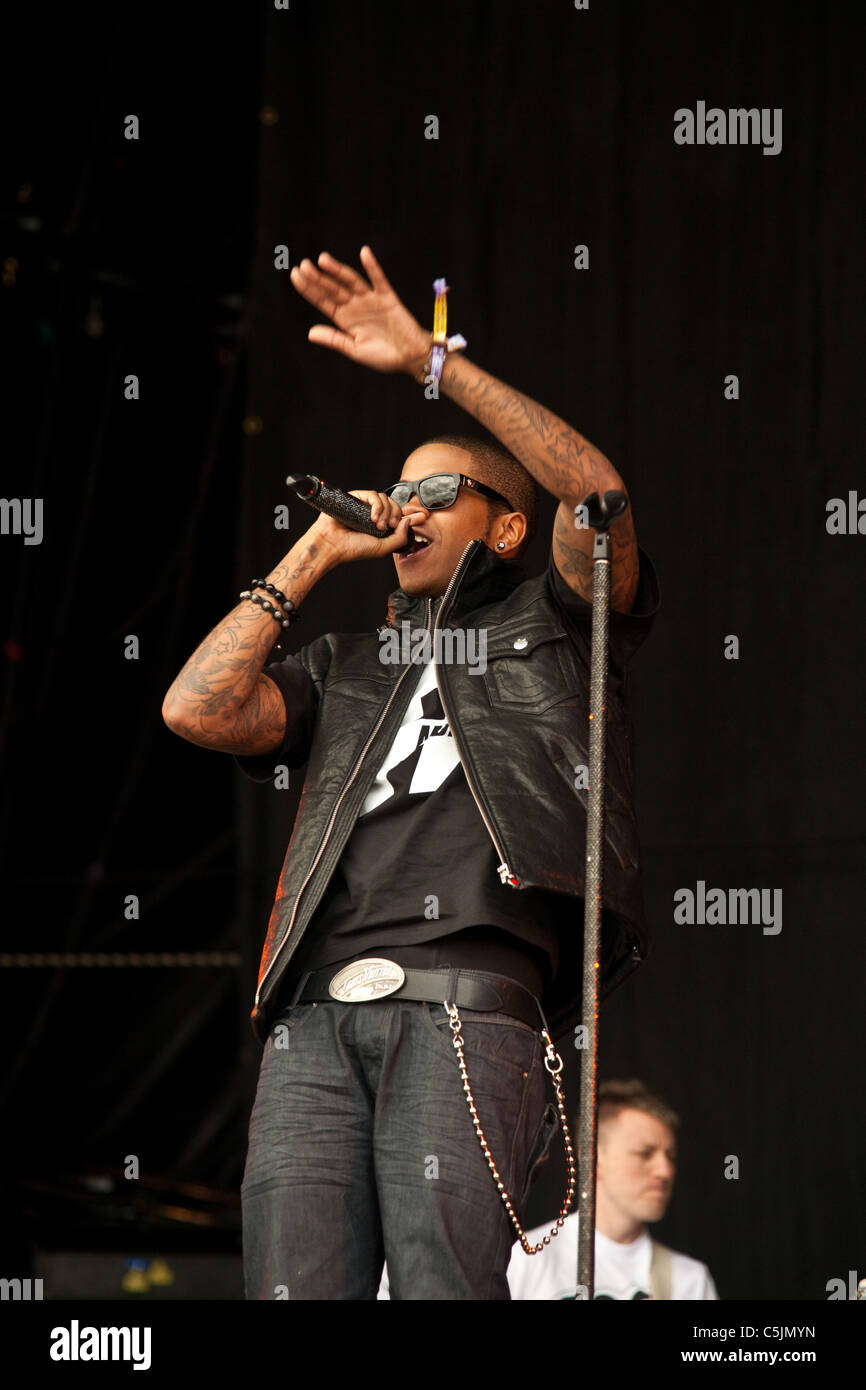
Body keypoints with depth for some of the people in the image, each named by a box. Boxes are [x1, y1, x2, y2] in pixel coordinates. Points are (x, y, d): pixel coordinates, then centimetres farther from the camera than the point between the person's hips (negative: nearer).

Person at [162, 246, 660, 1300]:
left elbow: (595, 491, 2)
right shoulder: (346, 668, 32)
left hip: (466, 1006, -4)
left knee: (443, 1284, -20)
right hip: (316, 1017, 4)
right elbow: (198, 709, 15)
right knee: (294, 1294, -11)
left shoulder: (553, 630, 21)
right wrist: (312, 557, 21)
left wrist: (431, 362, 1)